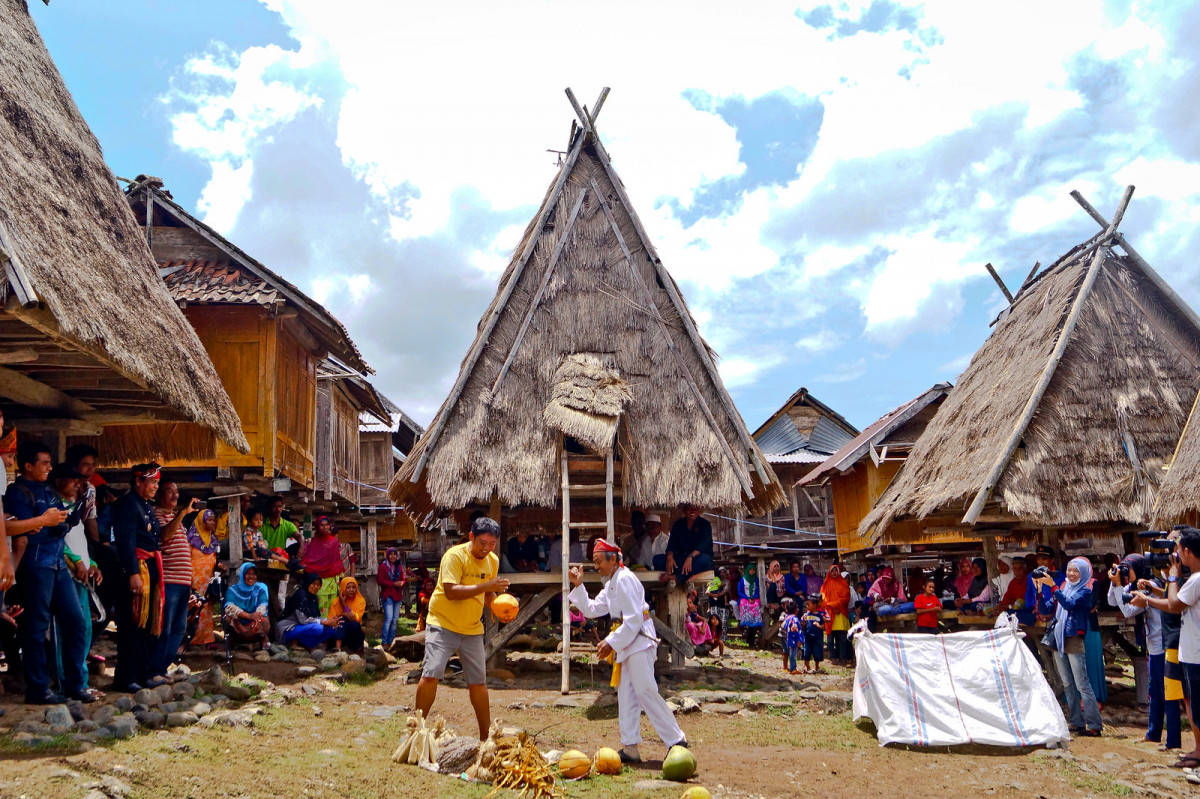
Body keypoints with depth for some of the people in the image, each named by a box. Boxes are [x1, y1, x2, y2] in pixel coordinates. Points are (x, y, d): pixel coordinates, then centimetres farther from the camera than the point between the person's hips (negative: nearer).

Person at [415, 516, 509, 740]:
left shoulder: (493, 561, 5)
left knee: (478, 681, 6)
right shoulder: (455, 556, -16)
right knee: (431, 674, -13)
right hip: (442, 624, -5)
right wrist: (486, 586, -32)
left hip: (472, 629, 6)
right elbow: (451, 591, -28)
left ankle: (486, 736, 16)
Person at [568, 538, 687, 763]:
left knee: (646, 692, -13)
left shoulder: (625, 580, -13)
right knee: (626, 696, 7)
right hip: (626, 646, 10)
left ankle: (676, 741, -9)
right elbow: (591, 610, 20)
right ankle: (630, 748, 9)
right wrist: (578, 585, 10)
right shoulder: (611, 584, 18)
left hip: (640, 643, -10)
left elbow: (634, 620, -20)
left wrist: (611, 642, -20)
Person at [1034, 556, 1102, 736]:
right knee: (1067, 685, 9)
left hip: (1074, 639, -7)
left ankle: (1094, 725, -6)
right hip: (1058, 639, 7)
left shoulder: (1085, 590, -3)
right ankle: (1077, 722, 16)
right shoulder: (1063, 588, 15)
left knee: (1082, 684, -9)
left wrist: (1053, 586, -28)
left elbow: (1070, 604, -21)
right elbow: (1046, 610, 10)